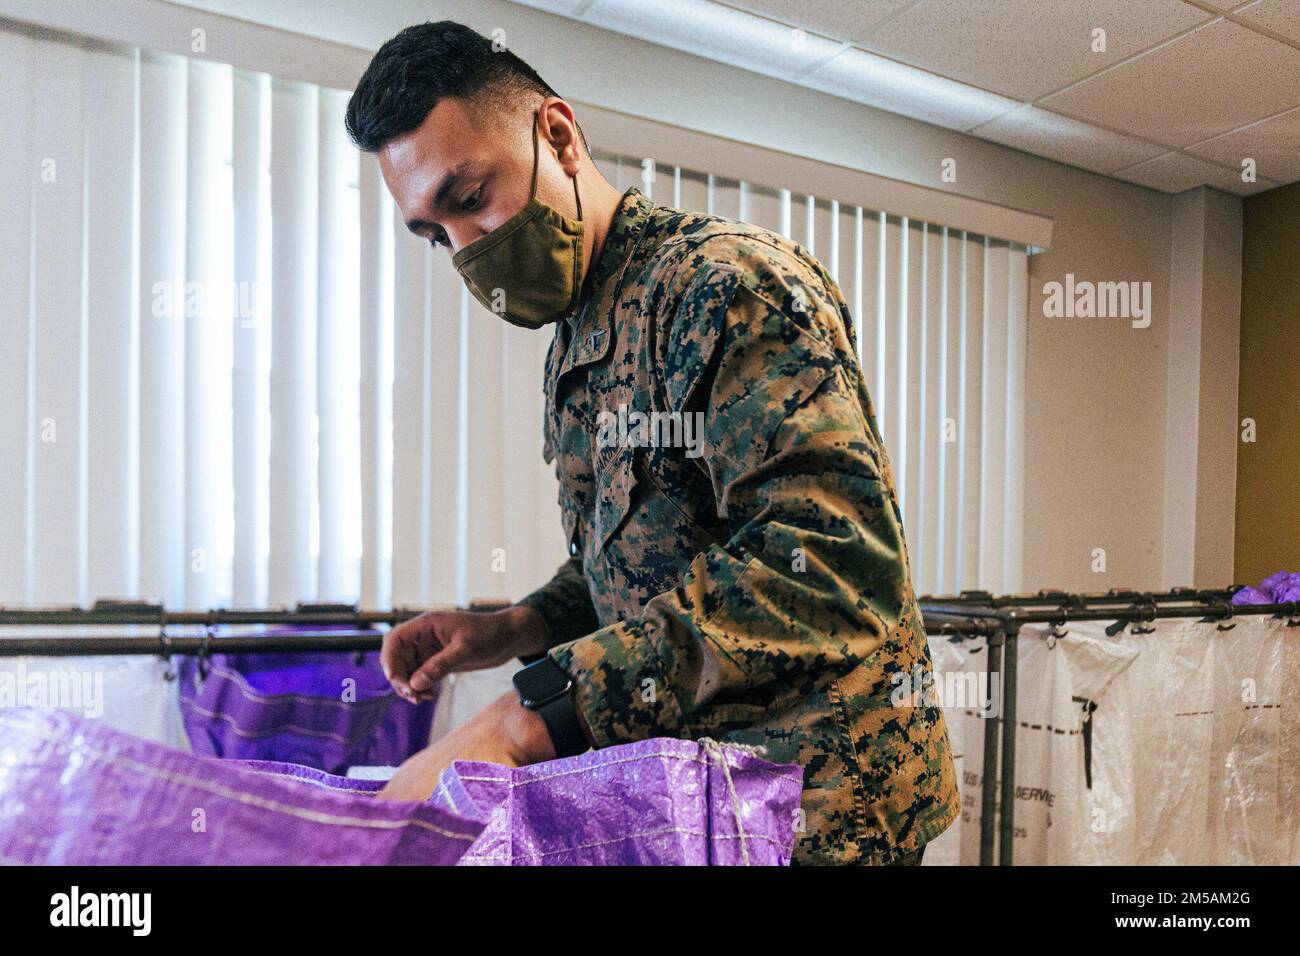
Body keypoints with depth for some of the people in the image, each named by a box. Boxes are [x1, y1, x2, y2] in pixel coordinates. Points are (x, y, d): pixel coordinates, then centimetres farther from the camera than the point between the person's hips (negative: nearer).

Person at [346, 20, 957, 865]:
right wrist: (515, 631, -1)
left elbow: (830, 560, -32)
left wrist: (518, 722, -35)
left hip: (820, 797, -8)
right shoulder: (575, 347, 10)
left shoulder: (727, 280, -18)